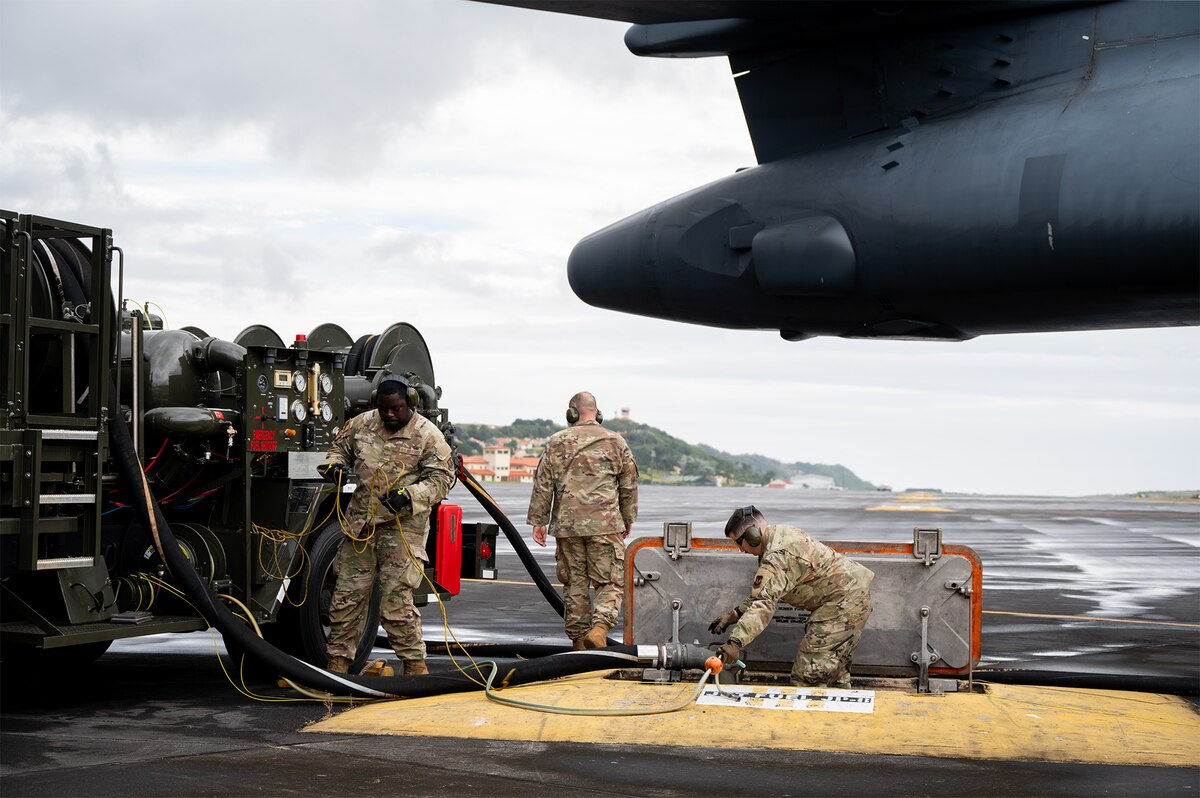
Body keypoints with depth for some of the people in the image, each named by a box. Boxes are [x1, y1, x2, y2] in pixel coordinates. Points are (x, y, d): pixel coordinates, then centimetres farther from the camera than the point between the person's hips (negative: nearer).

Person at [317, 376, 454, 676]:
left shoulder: (427, 434, -6)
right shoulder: (362, 424, 8)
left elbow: (442, 479, -7)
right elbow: (340, 447, 25)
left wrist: (409, 496, -23)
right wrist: (336, 466, 1)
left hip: (402, 529, -5)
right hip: (360, 524, 5)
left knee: (396, 602, -7)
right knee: (347, 597, 7)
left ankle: (415, 665, 5)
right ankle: (337, 664, 17)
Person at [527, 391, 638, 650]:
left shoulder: (557, 442, 5)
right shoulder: (616, 442, 5)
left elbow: (543, 485, 5)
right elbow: (629, 486, 10)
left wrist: (538, 521, 11)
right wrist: (628, 519, 21)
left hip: (567, 525, 1)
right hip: (605, 525, -1)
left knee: (574, 583, 10)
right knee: (611, 582, 2)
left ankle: (578, 639, 13)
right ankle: (599, 627, -20)